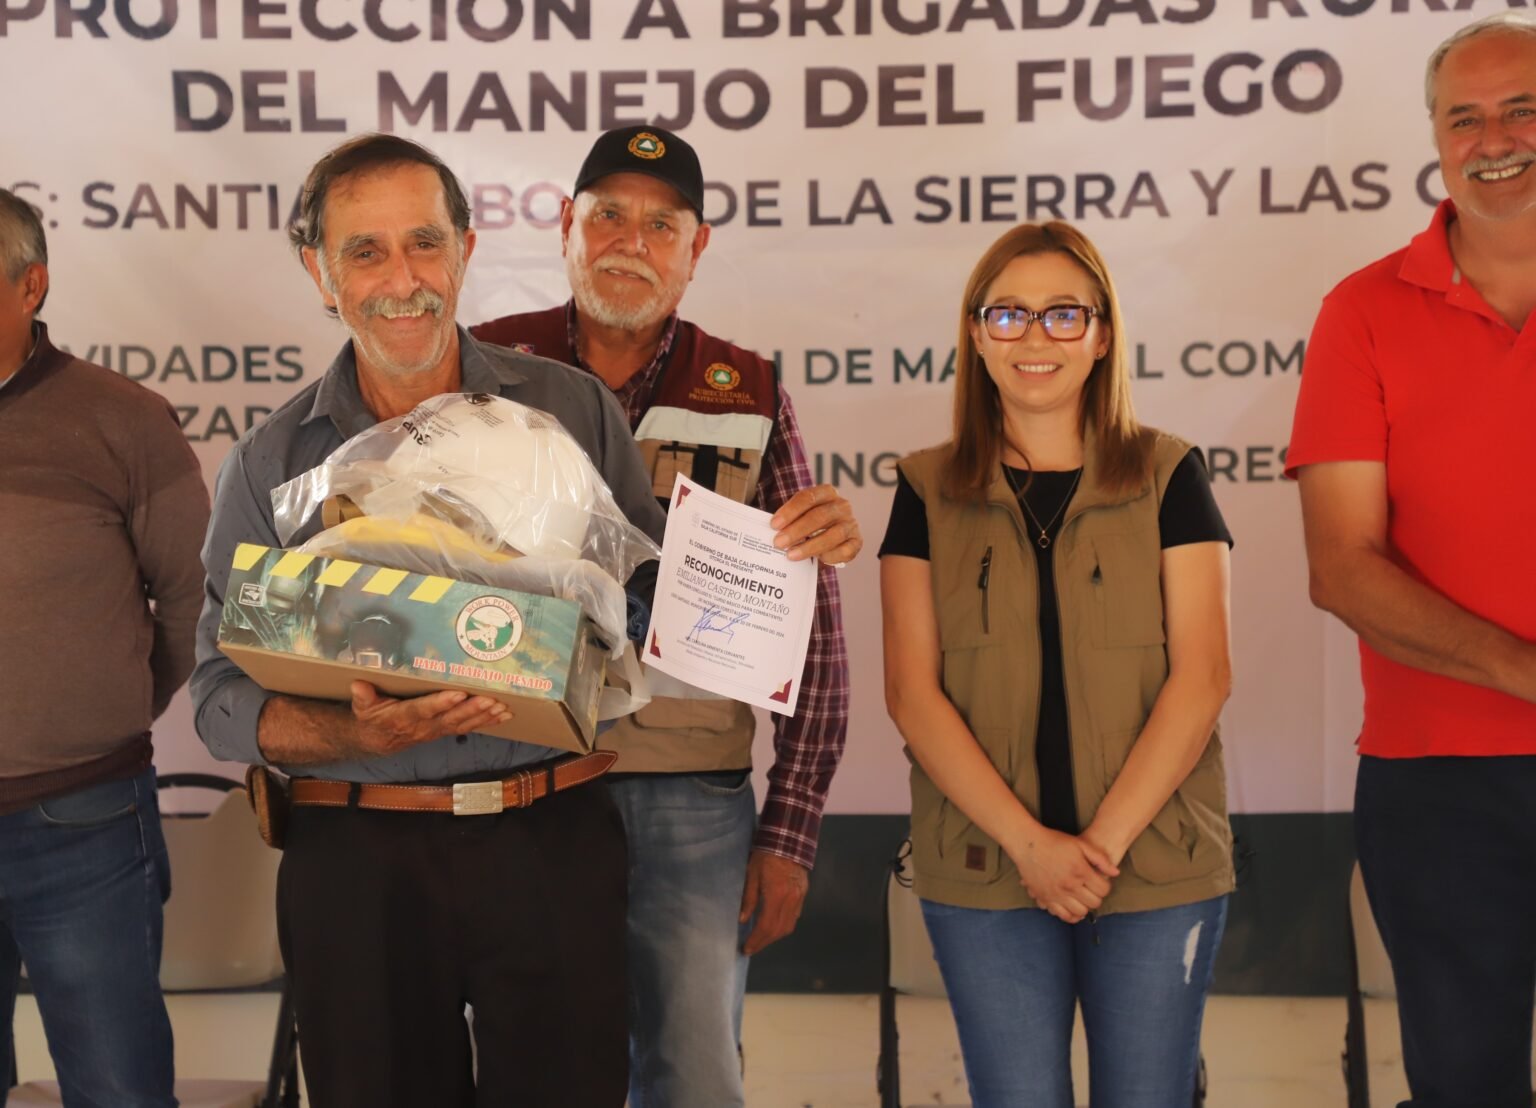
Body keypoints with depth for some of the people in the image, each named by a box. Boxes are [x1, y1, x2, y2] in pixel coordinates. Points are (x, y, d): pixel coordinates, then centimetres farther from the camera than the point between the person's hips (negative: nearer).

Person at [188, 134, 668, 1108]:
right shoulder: (272, 462, 3)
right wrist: (359, 738, -19)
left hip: (553, 842, 0)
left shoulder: (574, 411, 2)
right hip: (356, 859, 1)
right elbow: (223, 696, -1)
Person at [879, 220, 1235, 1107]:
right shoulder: (929, 492, 6)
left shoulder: (1169, 477, 4)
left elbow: (1202, 676, -3)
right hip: (984, 874, 1)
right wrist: (1029, 841, -11)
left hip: (1159, 868, 0)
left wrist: (1105, 839, -12)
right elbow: (912, 691, -1)